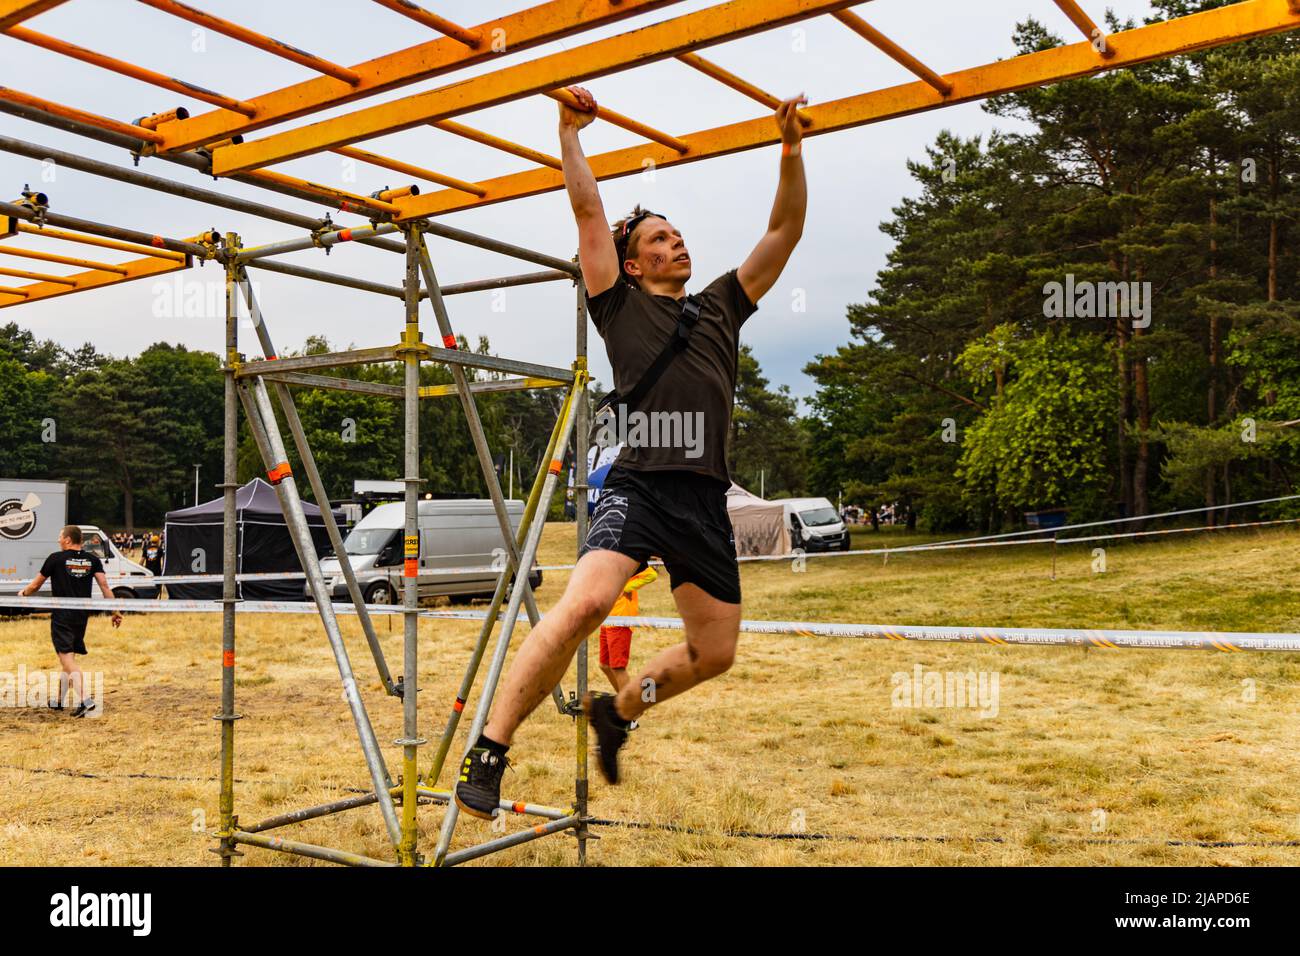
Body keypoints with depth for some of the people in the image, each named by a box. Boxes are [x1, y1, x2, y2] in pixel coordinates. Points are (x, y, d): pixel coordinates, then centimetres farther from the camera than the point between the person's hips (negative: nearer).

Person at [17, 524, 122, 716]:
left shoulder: (56, 559, -5)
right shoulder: (92, 560, 5)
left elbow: (35, 585, 5)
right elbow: (104, 585, -4)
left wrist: (23, 593, 26)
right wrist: (115, 610, -3)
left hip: (62, 616, -5)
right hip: (82, 615, 5)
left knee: (67, 658, -9)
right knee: (68, 657, 18)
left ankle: (85, 700, -24)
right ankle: (58, 700, 29)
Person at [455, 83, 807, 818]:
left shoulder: (721, 306, 23)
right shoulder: (621, 305, 13)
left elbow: (786, 230, 21)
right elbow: (589, 211, 10)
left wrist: (792, 147, 14)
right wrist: (570, 132, 15)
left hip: (707, 500, 5)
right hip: (638, 487, -5)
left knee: (716, 652, 8)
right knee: (585, 604, -28)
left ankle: (618, 710, 35)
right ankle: (488, 755, -17)